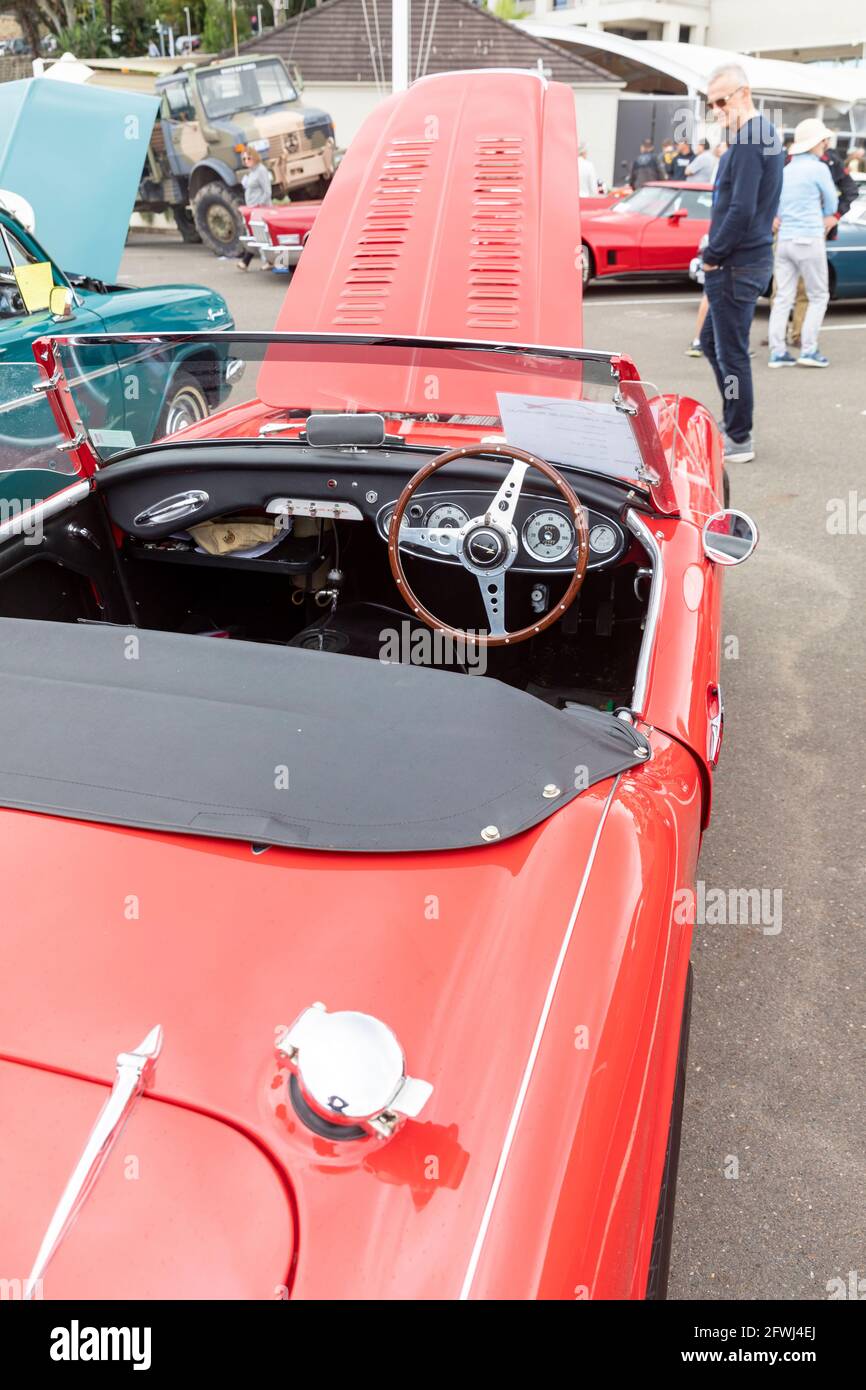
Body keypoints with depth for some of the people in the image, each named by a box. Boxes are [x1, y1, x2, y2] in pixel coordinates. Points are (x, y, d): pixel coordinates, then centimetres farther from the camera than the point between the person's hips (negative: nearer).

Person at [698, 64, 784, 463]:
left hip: (736, 265, -10)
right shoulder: (766, 134, 15)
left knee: (731, 354, -3)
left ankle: (739, 441, 5)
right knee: (712, 341, 19)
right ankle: (734, 422, 26)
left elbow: (741, 210, -24)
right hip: (752, 259, 10)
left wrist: (712, 256, -13)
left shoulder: (747, 141, -17)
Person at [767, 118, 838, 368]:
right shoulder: (818, 168, -7)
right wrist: (826, 218, 25)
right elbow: (832, 201, 2)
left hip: (784, 239, 6)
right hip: (809, 239, -6)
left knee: (782, 297, 5)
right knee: (818, 296, 4)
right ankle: (808, 350, -3)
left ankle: (777, 352, 1)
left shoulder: (785, 170, 12)